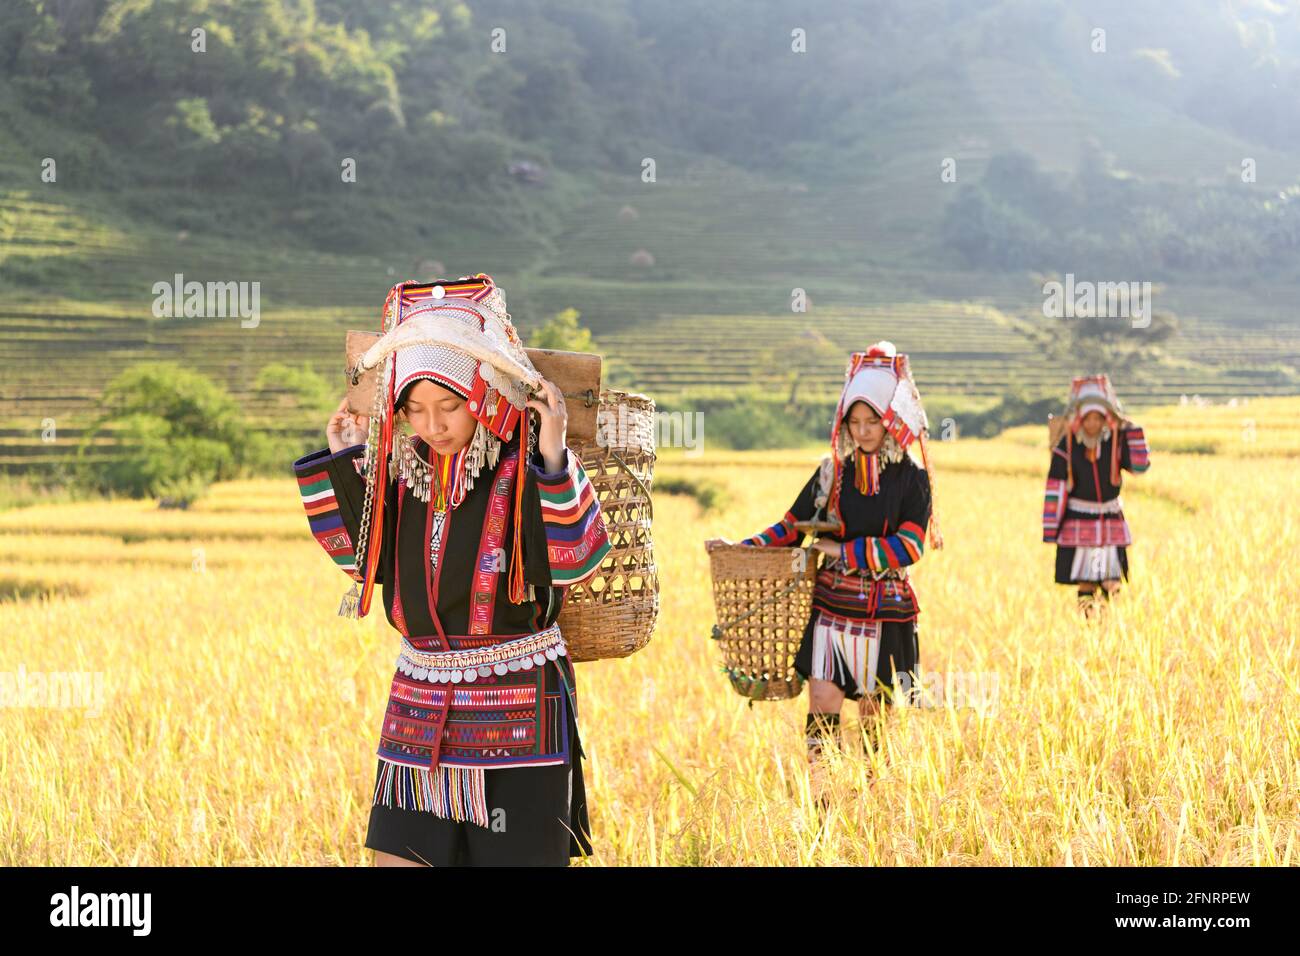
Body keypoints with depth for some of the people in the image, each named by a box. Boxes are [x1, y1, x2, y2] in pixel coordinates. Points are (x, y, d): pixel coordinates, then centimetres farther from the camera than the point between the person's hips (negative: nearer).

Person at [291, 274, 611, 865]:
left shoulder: (523, 465, -12)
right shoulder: (405, 466, 4)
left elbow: (577, 562, -22)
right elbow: (365, 558, 14)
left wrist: (554, 461, -30)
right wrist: (344, 462, 7)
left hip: (518, 713, -5)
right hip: (420, 709, 5)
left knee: (517, 855, 3)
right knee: (396, 854, 4)